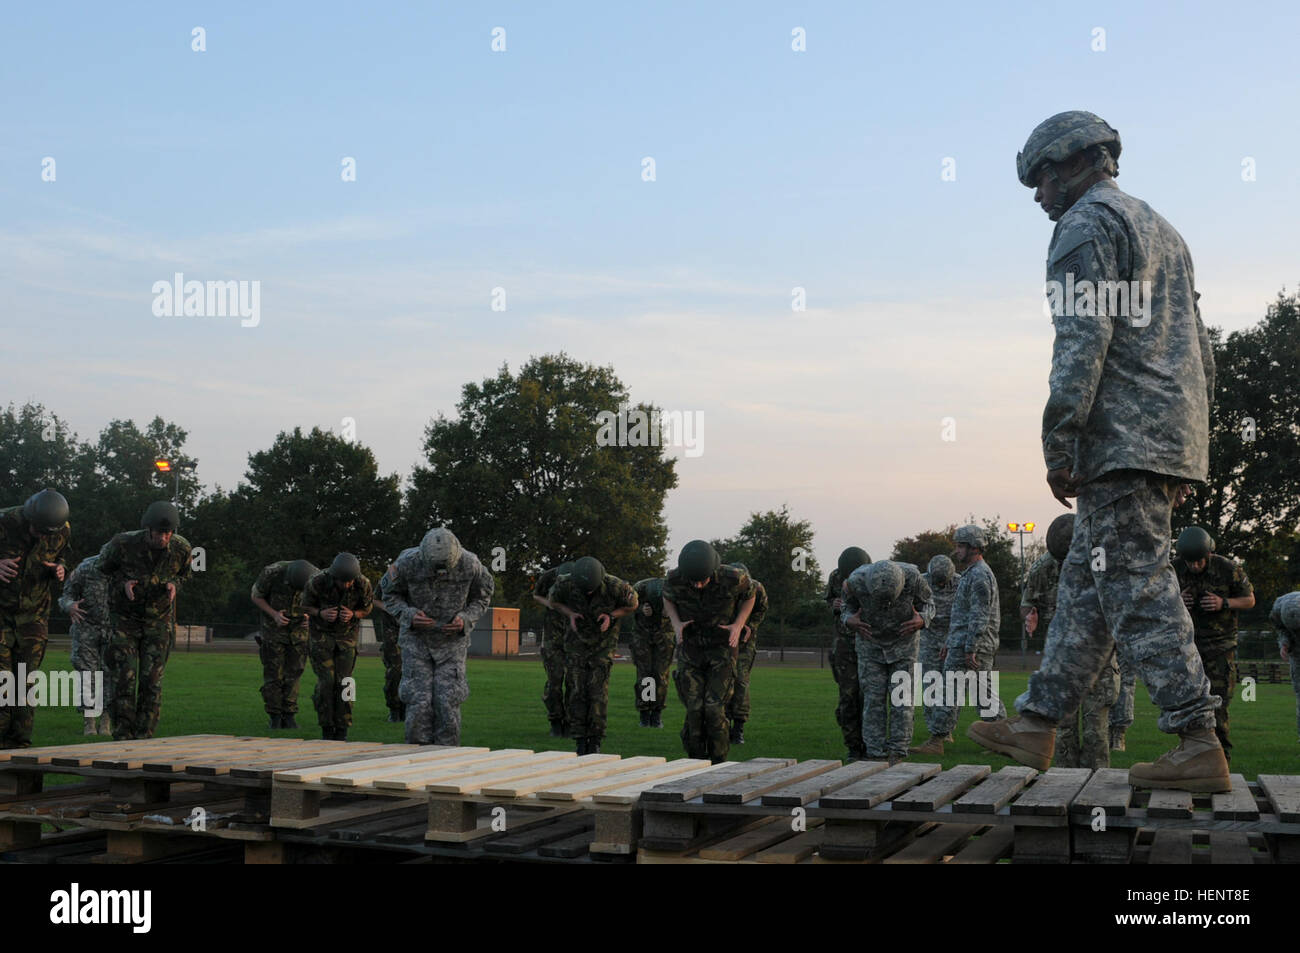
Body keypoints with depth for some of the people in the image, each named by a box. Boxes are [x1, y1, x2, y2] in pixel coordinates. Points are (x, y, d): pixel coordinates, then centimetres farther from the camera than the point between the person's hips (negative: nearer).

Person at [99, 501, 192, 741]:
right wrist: (123, 583, -17)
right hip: (125, 617, -1)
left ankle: (145, 737, 3)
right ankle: (123, 737, 1)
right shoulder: (124, 543, -23)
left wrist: (174, 585, -16)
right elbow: (104, 564, 1)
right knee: (124, 678, -8)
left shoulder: (181, 548, -17)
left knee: (152, 680, -5)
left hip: (158, 620, 1)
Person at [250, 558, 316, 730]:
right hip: (274, 626, -1)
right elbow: (256, 596, -10)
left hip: (299, 627, 1)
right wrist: (274, 614, -23)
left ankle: (289, 716, 4)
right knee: (273, 673, -3)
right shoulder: (271, 573, -26)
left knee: (294, 672, -3)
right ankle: (275, 717, 5)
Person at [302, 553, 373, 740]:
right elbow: (306, 606, -9)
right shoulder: (318, 583, -28)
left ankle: (341, 730, 5)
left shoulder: (363, 585, -25)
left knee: (343, 681, -6)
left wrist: (352, 615, -26)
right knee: (326, 681, -10)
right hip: (321, 633, -1)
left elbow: (366, 609, -5)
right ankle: (327, 729, 3)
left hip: (347, 634, 1)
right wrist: (321, 614, -30)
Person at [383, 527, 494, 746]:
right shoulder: (407, 563, -20)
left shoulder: (470, 564, -19)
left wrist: (466, 620, -17)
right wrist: (409, 615, -20)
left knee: (448, 703, -5)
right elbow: (391, 595, -2)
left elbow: (483, 596, 1)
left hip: (452, 641, 0)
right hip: (417, 639, 0)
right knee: (418, 703, -7)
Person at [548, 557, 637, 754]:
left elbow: (632, 604, -5)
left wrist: (611, 616, -20)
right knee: (576, 690, -6)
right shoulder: (566, 584, -22)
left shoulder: (614, 586, -26)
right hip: (577, 640, 2)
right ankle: (580, 741, 2)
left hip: (603, 641, -2)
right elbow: (555, 600, 2)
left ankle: (595, 741, -1)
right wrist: (570, 614, -16)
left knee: (598, 690, -10)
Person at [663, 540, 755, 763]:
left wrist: (738, 626, -14)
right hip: (690, 650, 1)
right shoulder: (675, 579, -20)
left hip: (722, 649, -1)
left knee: (714, 709, -13)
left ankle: (718, 766, 3)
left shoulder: (732, 578, -25)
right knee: (694, 710, -8)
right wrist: (676, 624, -12)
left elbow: (749, 594, 0)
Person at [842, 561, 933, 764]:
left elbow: (927, 603, -9)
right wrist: (850, 621, -28)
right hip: (870, 642, 0)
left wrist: (921, 621, -30)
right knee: (874, 698, -4)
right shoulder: (856, 580, -29)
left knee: (901, 697, -7)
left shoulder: (912, 577, -30)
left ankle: (897, 754, -3)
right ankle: (875, 755, 1)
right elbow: (848, 608, -7)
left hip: (904, 640, 0)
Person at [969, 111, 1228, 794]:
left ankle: (1198, 744, -10)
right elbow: (1200, 347, 25)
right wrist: (1191, 434, 24)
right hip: (1174, 439, 10)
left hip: (1123, 437, -10)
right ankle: (1037, 723, 13)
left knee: (1139, 585, -10)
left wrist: (1057, 446, -16)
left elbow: (1083, 340, -16)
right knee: (1086, 581, 10)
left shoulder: (1088, 221, -4)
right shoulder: (1161, 229, 27)